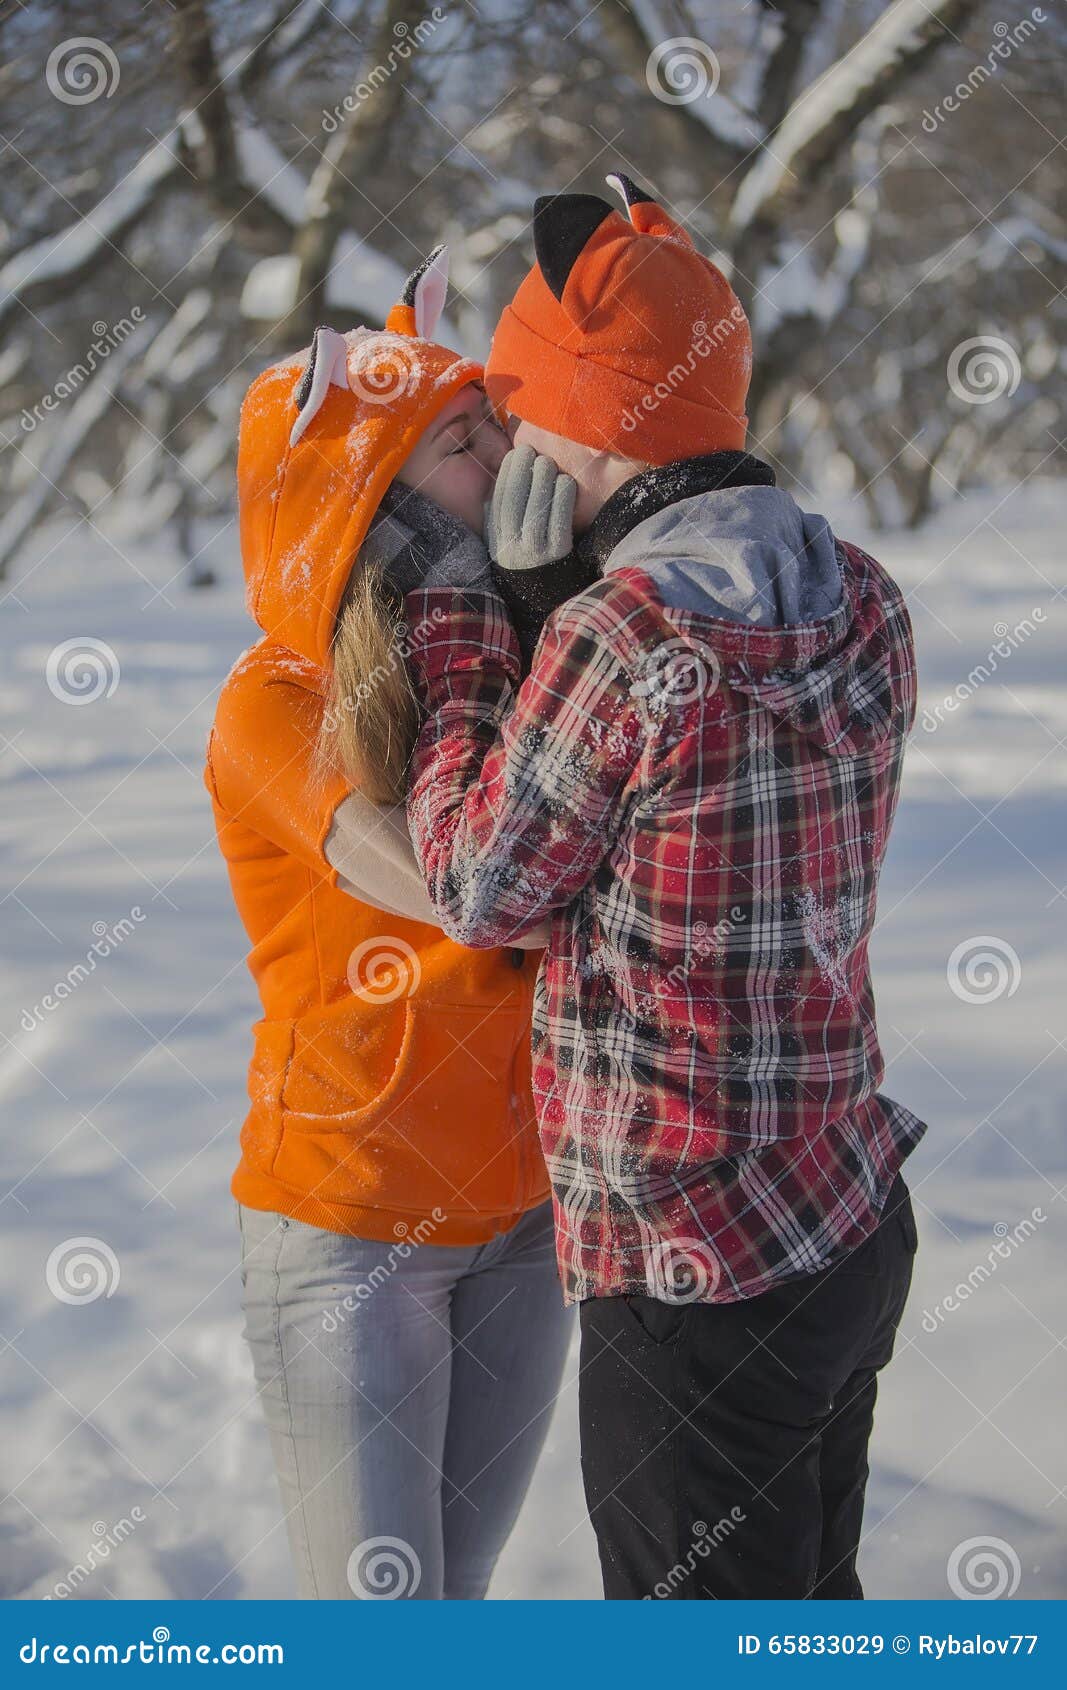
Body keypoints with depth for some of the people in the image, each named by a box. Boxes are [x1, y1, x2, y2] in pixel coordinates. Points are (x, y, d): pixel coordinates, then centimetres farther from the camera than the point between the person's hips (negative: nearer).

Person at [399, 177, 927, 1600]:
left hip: (702, 1283, -8)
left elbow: (483, 889, -11)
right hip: (856, 1227, 8)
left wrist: (456, 626, -1)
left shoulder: (618, 641, -24)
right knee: (809, 1609, 24)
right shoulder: (863, 602, 1)